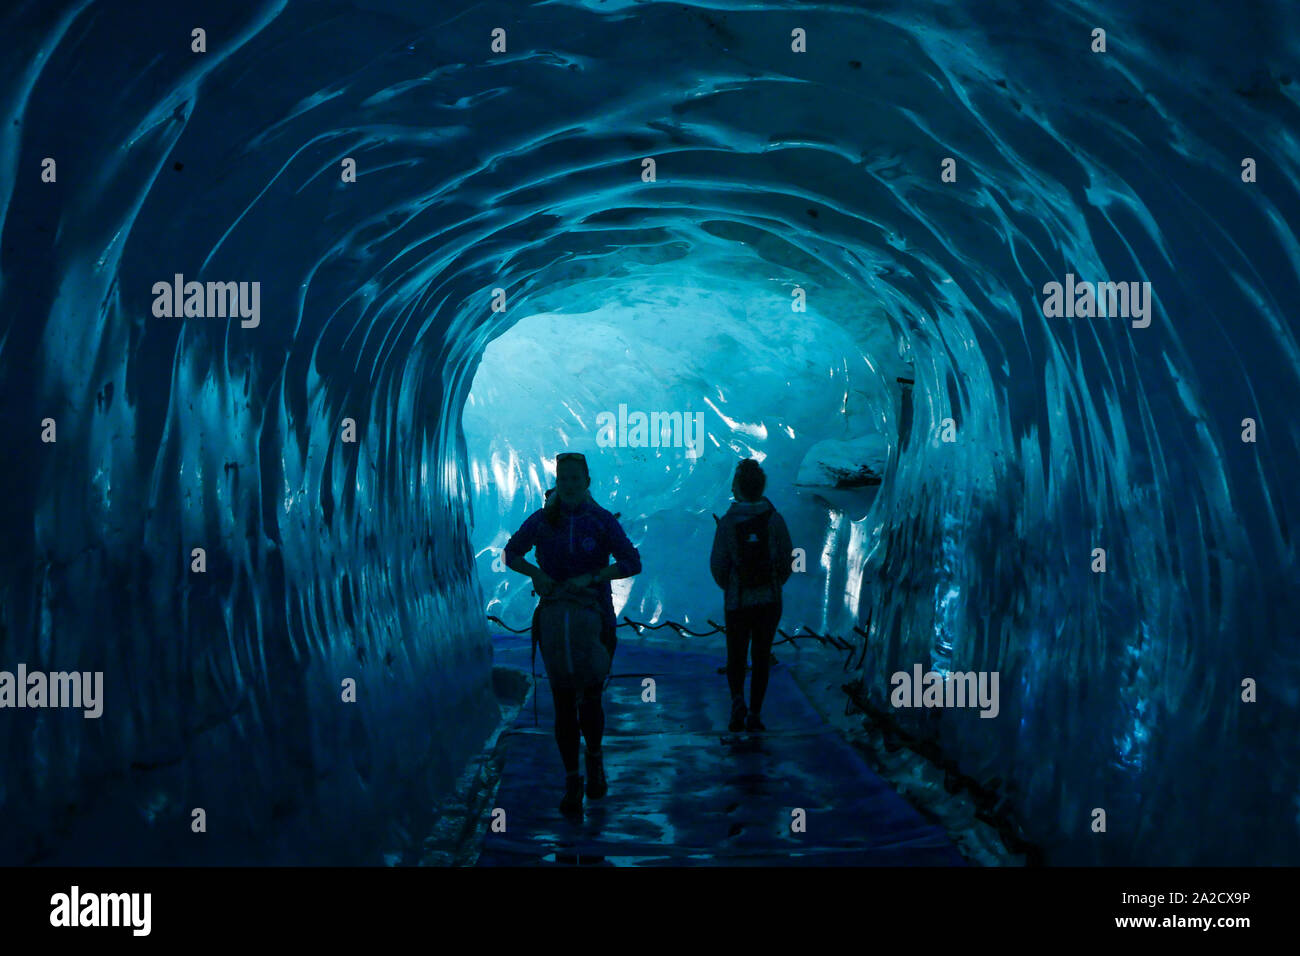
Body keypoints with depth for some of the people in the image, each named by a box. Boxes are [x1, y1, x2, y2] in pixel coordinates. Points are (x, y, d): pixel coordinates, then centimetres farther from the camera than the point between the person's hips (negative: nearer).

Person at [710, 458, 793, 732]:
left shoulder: (728, 522, -9)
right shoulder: (774, 519, -5)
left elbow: (717, 565, -7)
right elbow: (787, 561, -2)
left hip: (737, 602, -1)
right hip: (770, 601, 1)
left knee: (736, 656, 12)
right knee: (761, 657, 11)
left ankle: (738, 700, -13)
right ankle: (754, 714, 10)